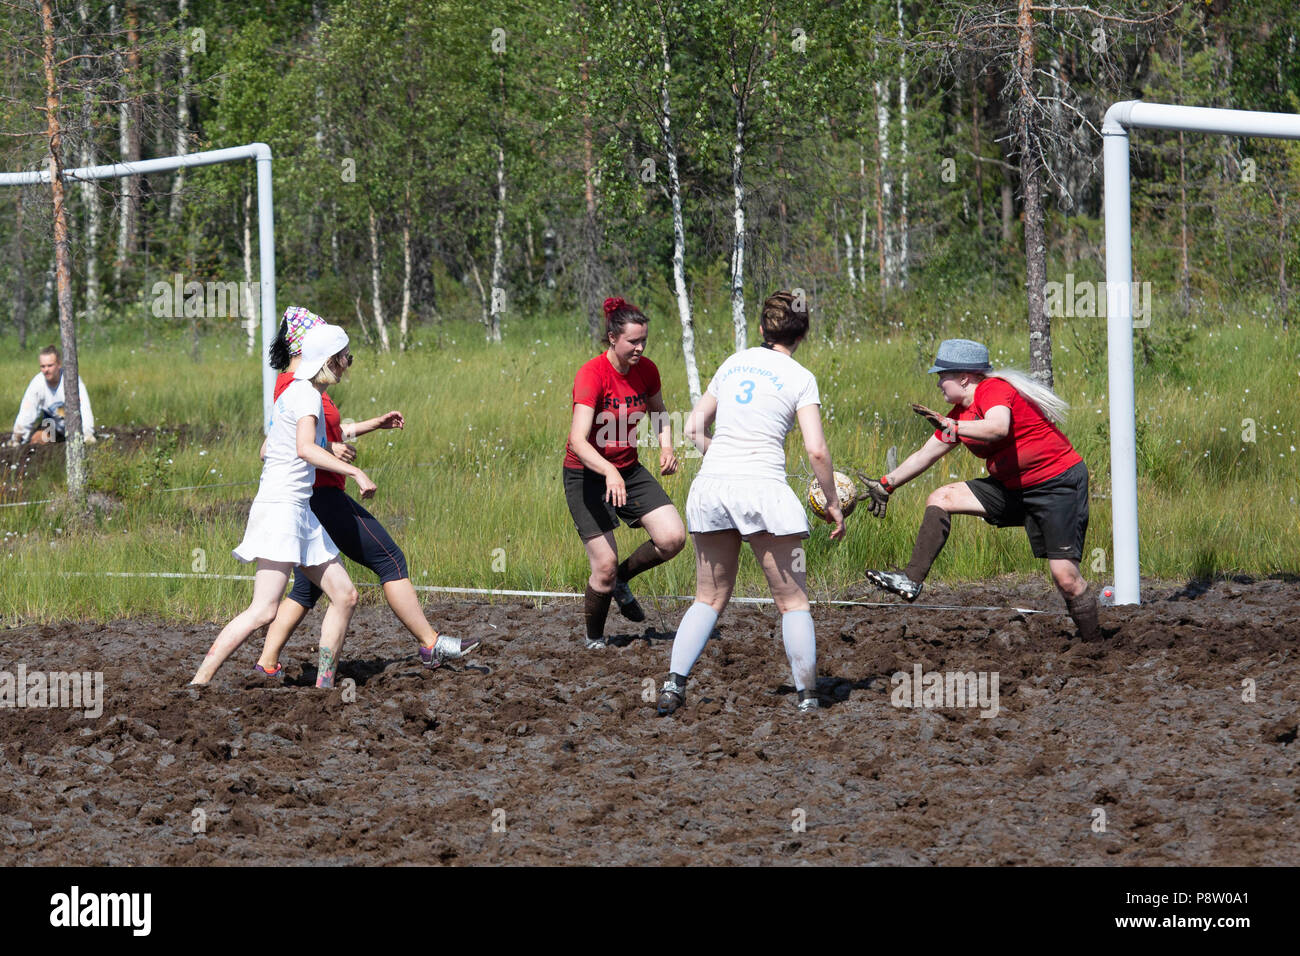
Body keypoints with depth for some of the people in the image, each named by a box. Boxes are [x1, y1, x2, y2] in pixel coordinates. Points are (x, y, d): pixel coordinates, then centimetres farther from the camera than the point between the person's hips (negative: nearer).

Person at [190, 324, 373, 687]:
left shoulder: (296, 392, 17)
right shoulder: (306, 394, -11)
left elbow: (266, 449, 26)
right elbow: (305, 449, -28)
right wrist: (355, 472, -29)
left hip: (300, 513, 10)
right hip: (280, 508, -10)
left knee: (345, 596, 10)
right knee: (265, 610, -18)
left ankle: (324, 686, 16)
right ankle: (198, 684, -19)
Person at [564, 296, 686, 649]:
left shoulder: (646, 371, -5)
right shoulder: (591, 375, -24)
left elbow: (659, 412, 18)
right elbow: (578, 441, -33)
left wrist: (666, 447, -2)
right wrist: (609, 472, -49)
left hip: (628, 470, 6)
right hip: (586, 475, -6)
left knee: (673, 537, -11)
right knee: (605, 564, -10)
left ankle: (620, 580, 17)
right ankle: (594, 640, 13)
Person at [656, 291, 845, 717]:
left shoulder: (733, 363, 14)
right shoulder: (799, 378, 0)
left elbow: (694, 428, 17)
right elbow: (816, 450, -7)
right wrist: (832, 502, 4)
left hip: (710, 488, 4)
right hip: (764, 490, -4)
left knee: (710, 598, 15)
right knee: (793, 600, 7)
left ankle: (673, 683, 0)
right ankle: (807, 694, 5)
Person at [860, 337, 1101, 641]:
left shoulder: (994, 389, -18)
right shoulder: (960, 414, 9)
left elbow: (997, 428, -39)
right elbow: (926, 454, 19)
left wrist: (952, 427, -46)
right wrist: (887, 484, 22)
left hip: (1059, 483, -9)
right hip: (1013, 488, 9)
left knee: (1065, 576, -14)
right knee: (940, 499, 0)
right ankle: (911, 581, -5)